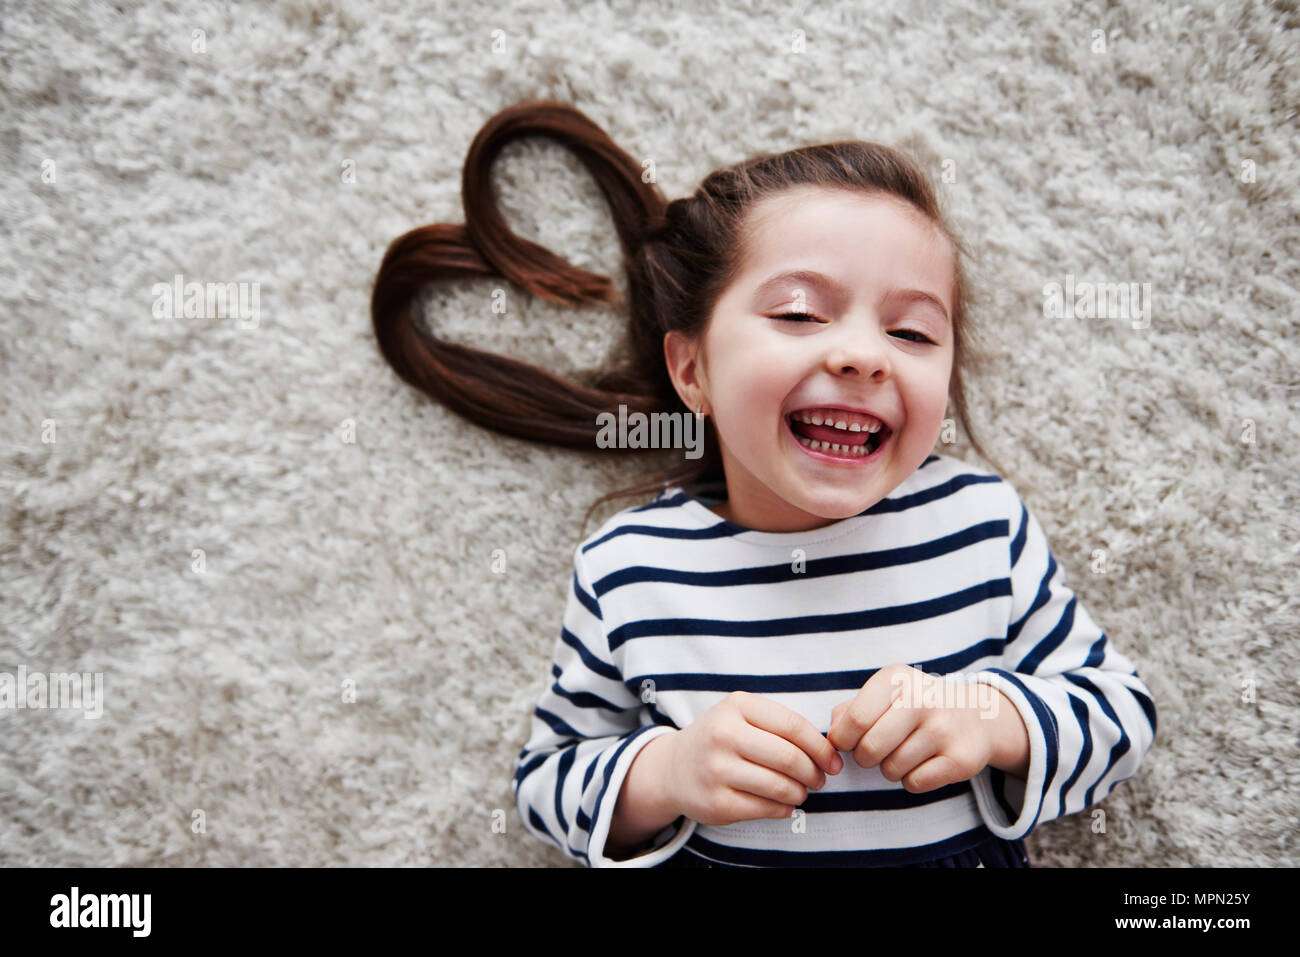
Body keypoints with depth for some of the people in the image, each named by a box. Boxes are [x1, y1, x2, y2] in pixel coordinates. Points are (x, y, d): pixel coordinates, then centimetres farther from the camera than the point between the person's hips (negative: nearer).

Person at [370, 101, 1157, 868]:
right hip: (708, 858, -2)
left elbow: (1124, 710, 1)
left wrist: (1005, 723, -17)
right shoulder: (624, 569, -11)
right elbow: (546, 782, -2)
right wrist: (663, 776, -21)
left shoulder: (985, 522, -8)